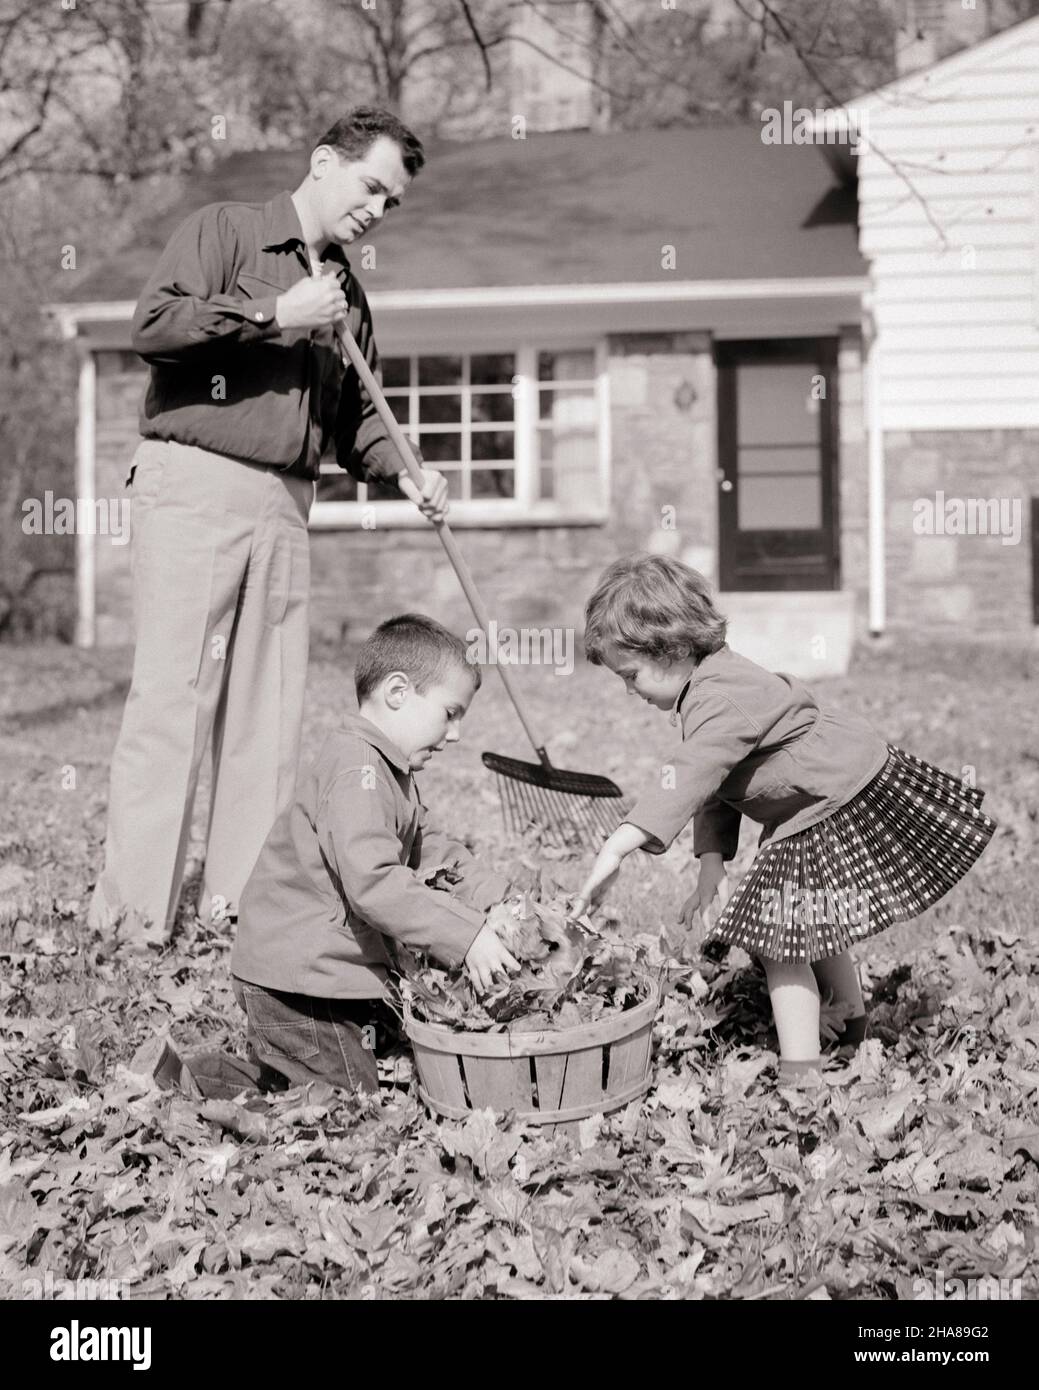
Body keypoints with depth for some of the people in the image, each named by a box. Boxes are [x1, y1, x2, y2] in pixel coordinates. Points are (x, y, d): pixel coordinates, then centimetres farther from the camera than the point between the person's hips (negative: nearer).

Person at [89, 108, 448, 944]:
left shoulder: (349, 294, 22)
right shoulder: (224, 231, 3)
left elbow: (353, 416, 24)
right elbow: (153, 325, -11)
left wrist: (400, 471, 6)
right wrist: (274, 314, -12)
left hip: (285, 507, 7)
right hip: (192, 485, -6)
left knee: (272, 712, 4)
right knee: (171, 696, -8)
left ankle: (244, 898, 11)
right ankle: (133, 911, -5)